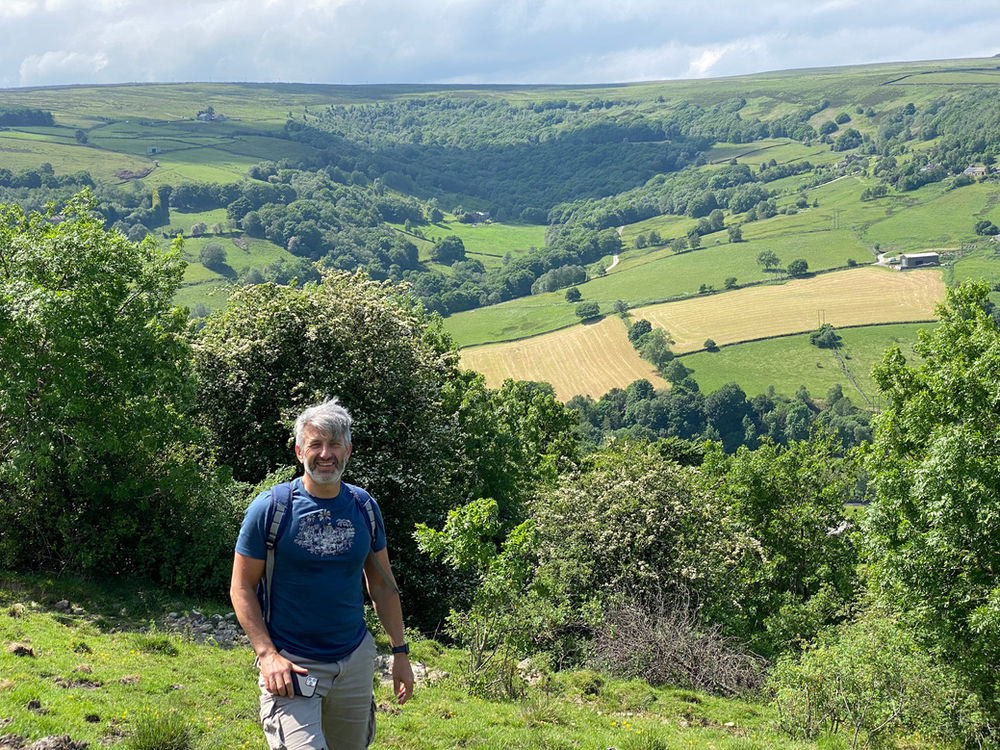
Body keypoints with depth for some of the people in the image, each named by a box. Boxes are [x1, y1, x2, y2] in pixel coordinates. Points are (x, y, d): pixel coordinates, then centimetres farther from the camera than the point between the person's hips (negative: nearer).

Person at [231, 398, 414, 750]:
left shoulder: (364, 506, 3)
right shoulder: (270, 508, -9)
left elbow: (382, 584, 12)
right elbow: (242, 588, -6)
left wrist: (400, 652, 8)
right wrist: (267, 654, -15)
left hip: (355, 660, 4)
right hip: (291, 664, -4)